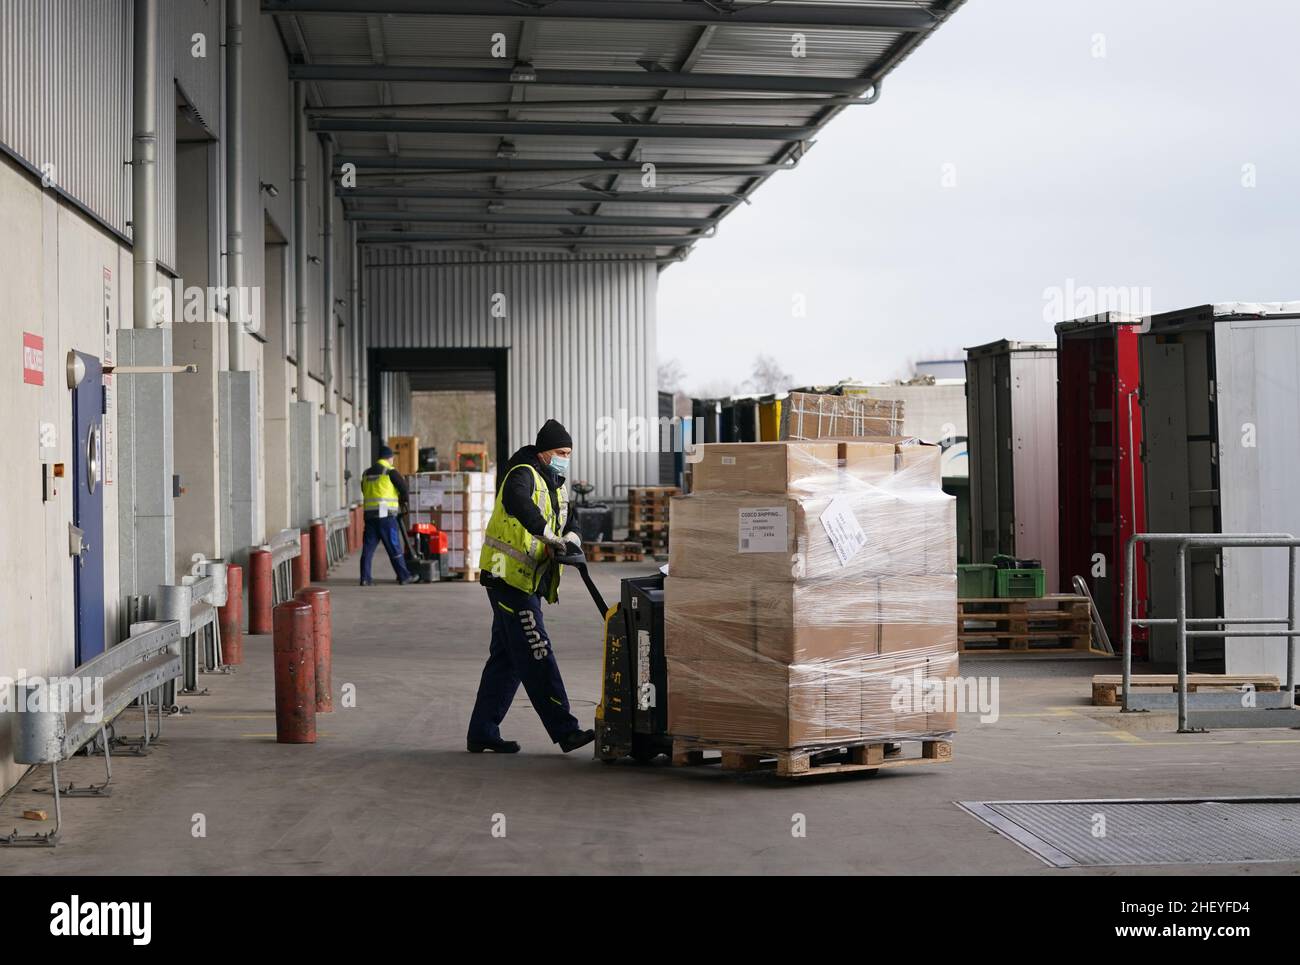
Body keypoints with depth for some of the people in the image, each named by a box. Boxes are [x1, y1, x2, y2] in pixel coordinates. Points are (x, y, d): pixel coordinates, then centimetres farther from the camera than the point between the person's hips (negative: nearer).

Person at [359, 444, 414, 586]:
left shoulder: (366, 474, 15)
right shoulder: (390, 472, -3)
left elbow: (365, 493, 19)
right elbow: (404, 489, -5)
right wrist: (401, 502, 15)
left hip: (370, 515, 5)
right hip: (386, 516, -5)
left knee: (368, 547, 5)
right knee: (394, 548, 1)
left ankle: (365, 578, 1)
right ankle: (404, 576, 7)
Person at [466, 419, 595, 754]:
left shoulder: (554, 485, 19)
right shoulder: (524, 475, -12)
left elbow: (567, 520, 14)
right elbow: (516, 501, -34)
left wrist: (570, 536, -9)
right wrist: (547, 533, -41)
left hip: (527, 582, 10)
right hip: (509, 577, -10)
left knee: (506, 657, 12)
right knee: (537, 654, -10)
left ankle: (482, 733, 18)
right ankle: (565, 731, -10)